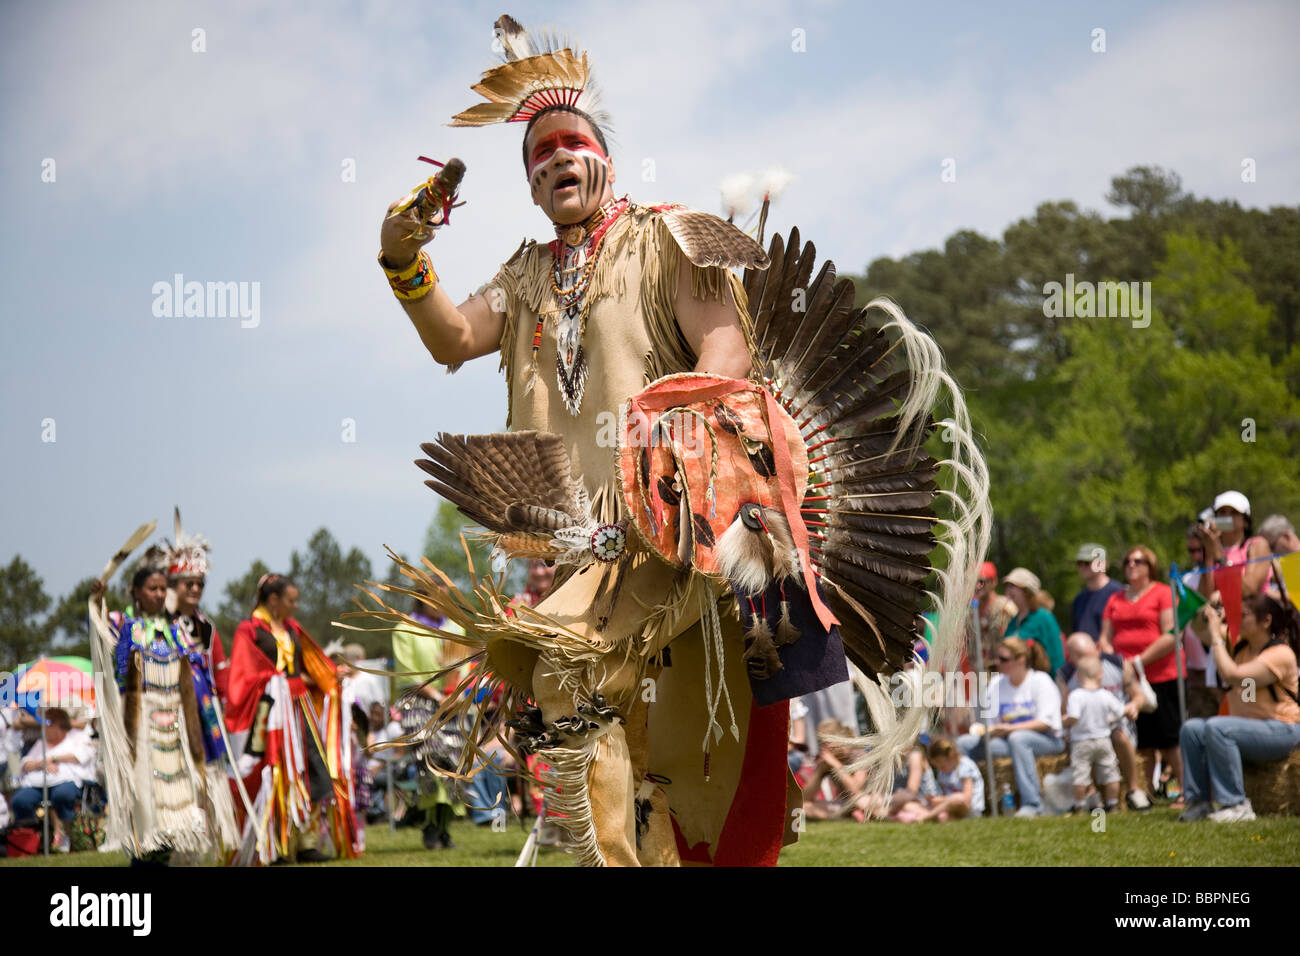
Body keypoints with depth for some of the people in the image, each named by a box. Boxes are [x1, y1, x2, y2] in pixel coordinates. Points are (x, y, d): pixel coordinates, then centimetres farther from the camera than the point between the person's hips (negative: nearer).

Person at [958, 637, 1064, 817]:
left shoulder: (1040, 681, -7)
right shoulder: (996, 684, 10)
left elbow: (1046, 722, -16)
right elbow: (990, 720, 10)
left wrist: (1010, 728, -25)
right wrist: (986, 731, -16)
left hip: (1048, 740, -6)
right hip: (1008, 740, 6)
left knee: (1018, 738, -41)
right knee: (964, 743, -15)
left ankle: (1032, 805, -40)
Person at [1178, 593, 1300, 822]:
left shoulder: (1280, 654, -17)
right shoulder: (1241, 646, 8)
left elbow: (1232, 675, -29)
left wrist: (1216, 635, -22)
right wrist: (1209, 614, -1)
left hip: (1280, 731, -9)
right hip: (1248, 725, 9)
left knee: (1216, 728, -31)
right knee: (1191, 729, -11)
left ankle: (1236, 805, -28)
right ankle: (1199, 803, -10)